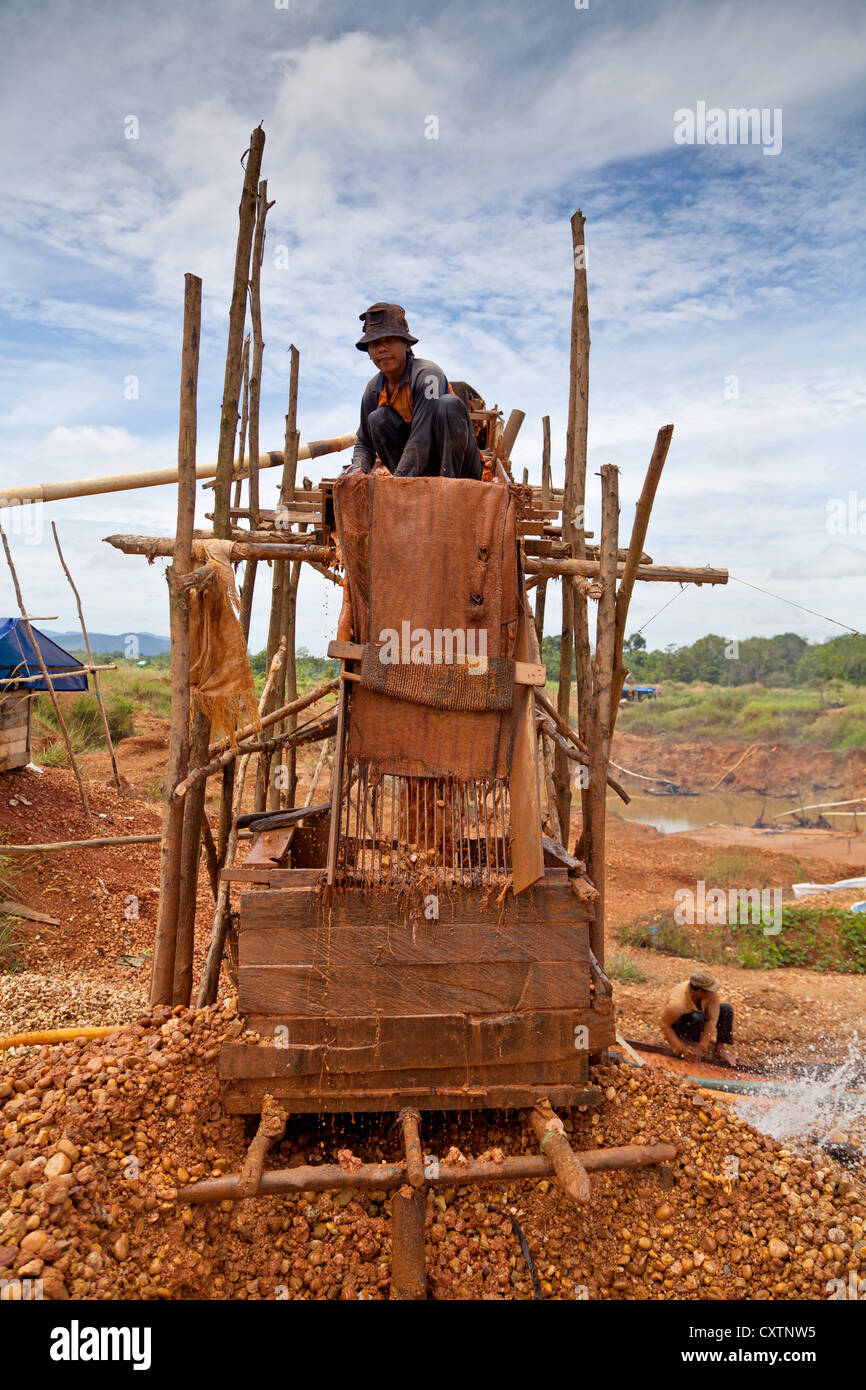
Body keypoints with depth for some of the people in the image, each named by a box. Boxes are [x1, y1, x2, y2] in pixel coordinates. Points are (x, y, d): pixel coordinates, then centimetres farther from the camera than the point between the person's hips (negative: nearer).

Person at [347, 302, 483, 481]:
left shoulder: (427, 374, -18)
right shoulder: (374, 389, 3)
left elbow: (421, 441, -27)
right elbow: (364, 443, 12)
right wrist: (358, 469, -11)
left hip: (462, 469, -5)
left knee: (448, 404, -27)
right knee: (377, 418, -11)